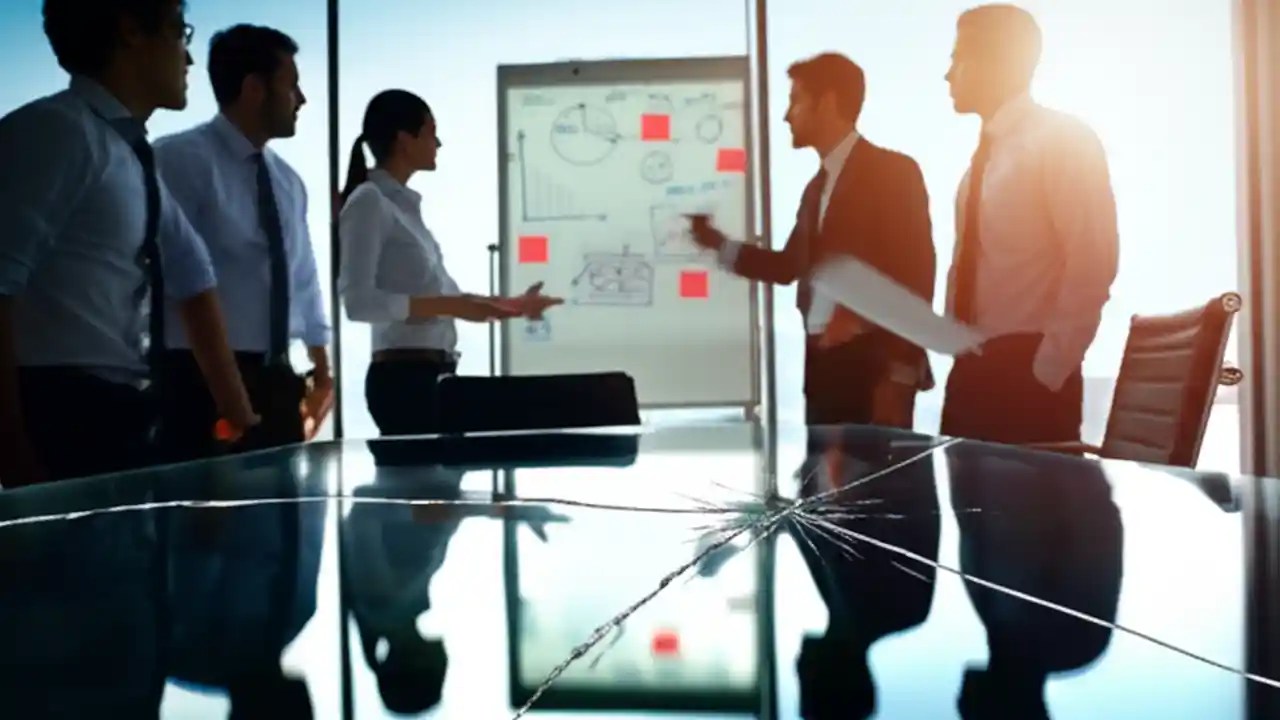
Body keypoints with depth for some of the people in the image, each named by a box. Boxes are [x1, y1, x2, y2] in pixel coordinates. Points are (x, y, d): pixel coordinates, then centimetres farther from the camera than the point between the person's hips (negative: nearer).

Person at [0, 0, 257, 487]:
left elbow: (192, 280, 19)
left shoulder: (134, 156, 16)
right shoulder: (56, 131, -12)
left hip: (125, 418, 9)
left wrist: (238, 414, 17)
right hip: (64, 418, -9)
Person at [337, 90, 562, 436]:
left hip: (432, 373, 8)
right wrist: (451, 306, -21)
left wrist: (511, 305, 17)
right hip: (404, 376, -8)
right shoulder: (369, 201, -8)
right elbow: (359, 301, -17)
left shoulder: (405, 203, 15)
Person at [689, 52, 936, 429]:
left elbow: (916, 273, -11)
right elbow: (790, 266, 23)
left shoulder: (894, 171, -5)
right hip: (822, 363, 7)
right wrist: (717, 243, 19)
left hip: (872, 365, -7)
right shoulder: (818, 185, 18)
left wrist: (901, 374, -15)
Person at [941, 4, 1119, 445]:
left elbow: (1092, 264, -15)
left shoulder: (1063, 140, -8)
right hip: (971, 367, 7)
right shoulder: (989, 150, 15)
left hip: (1027, 370, -7)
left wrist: (1047, 370, -16)